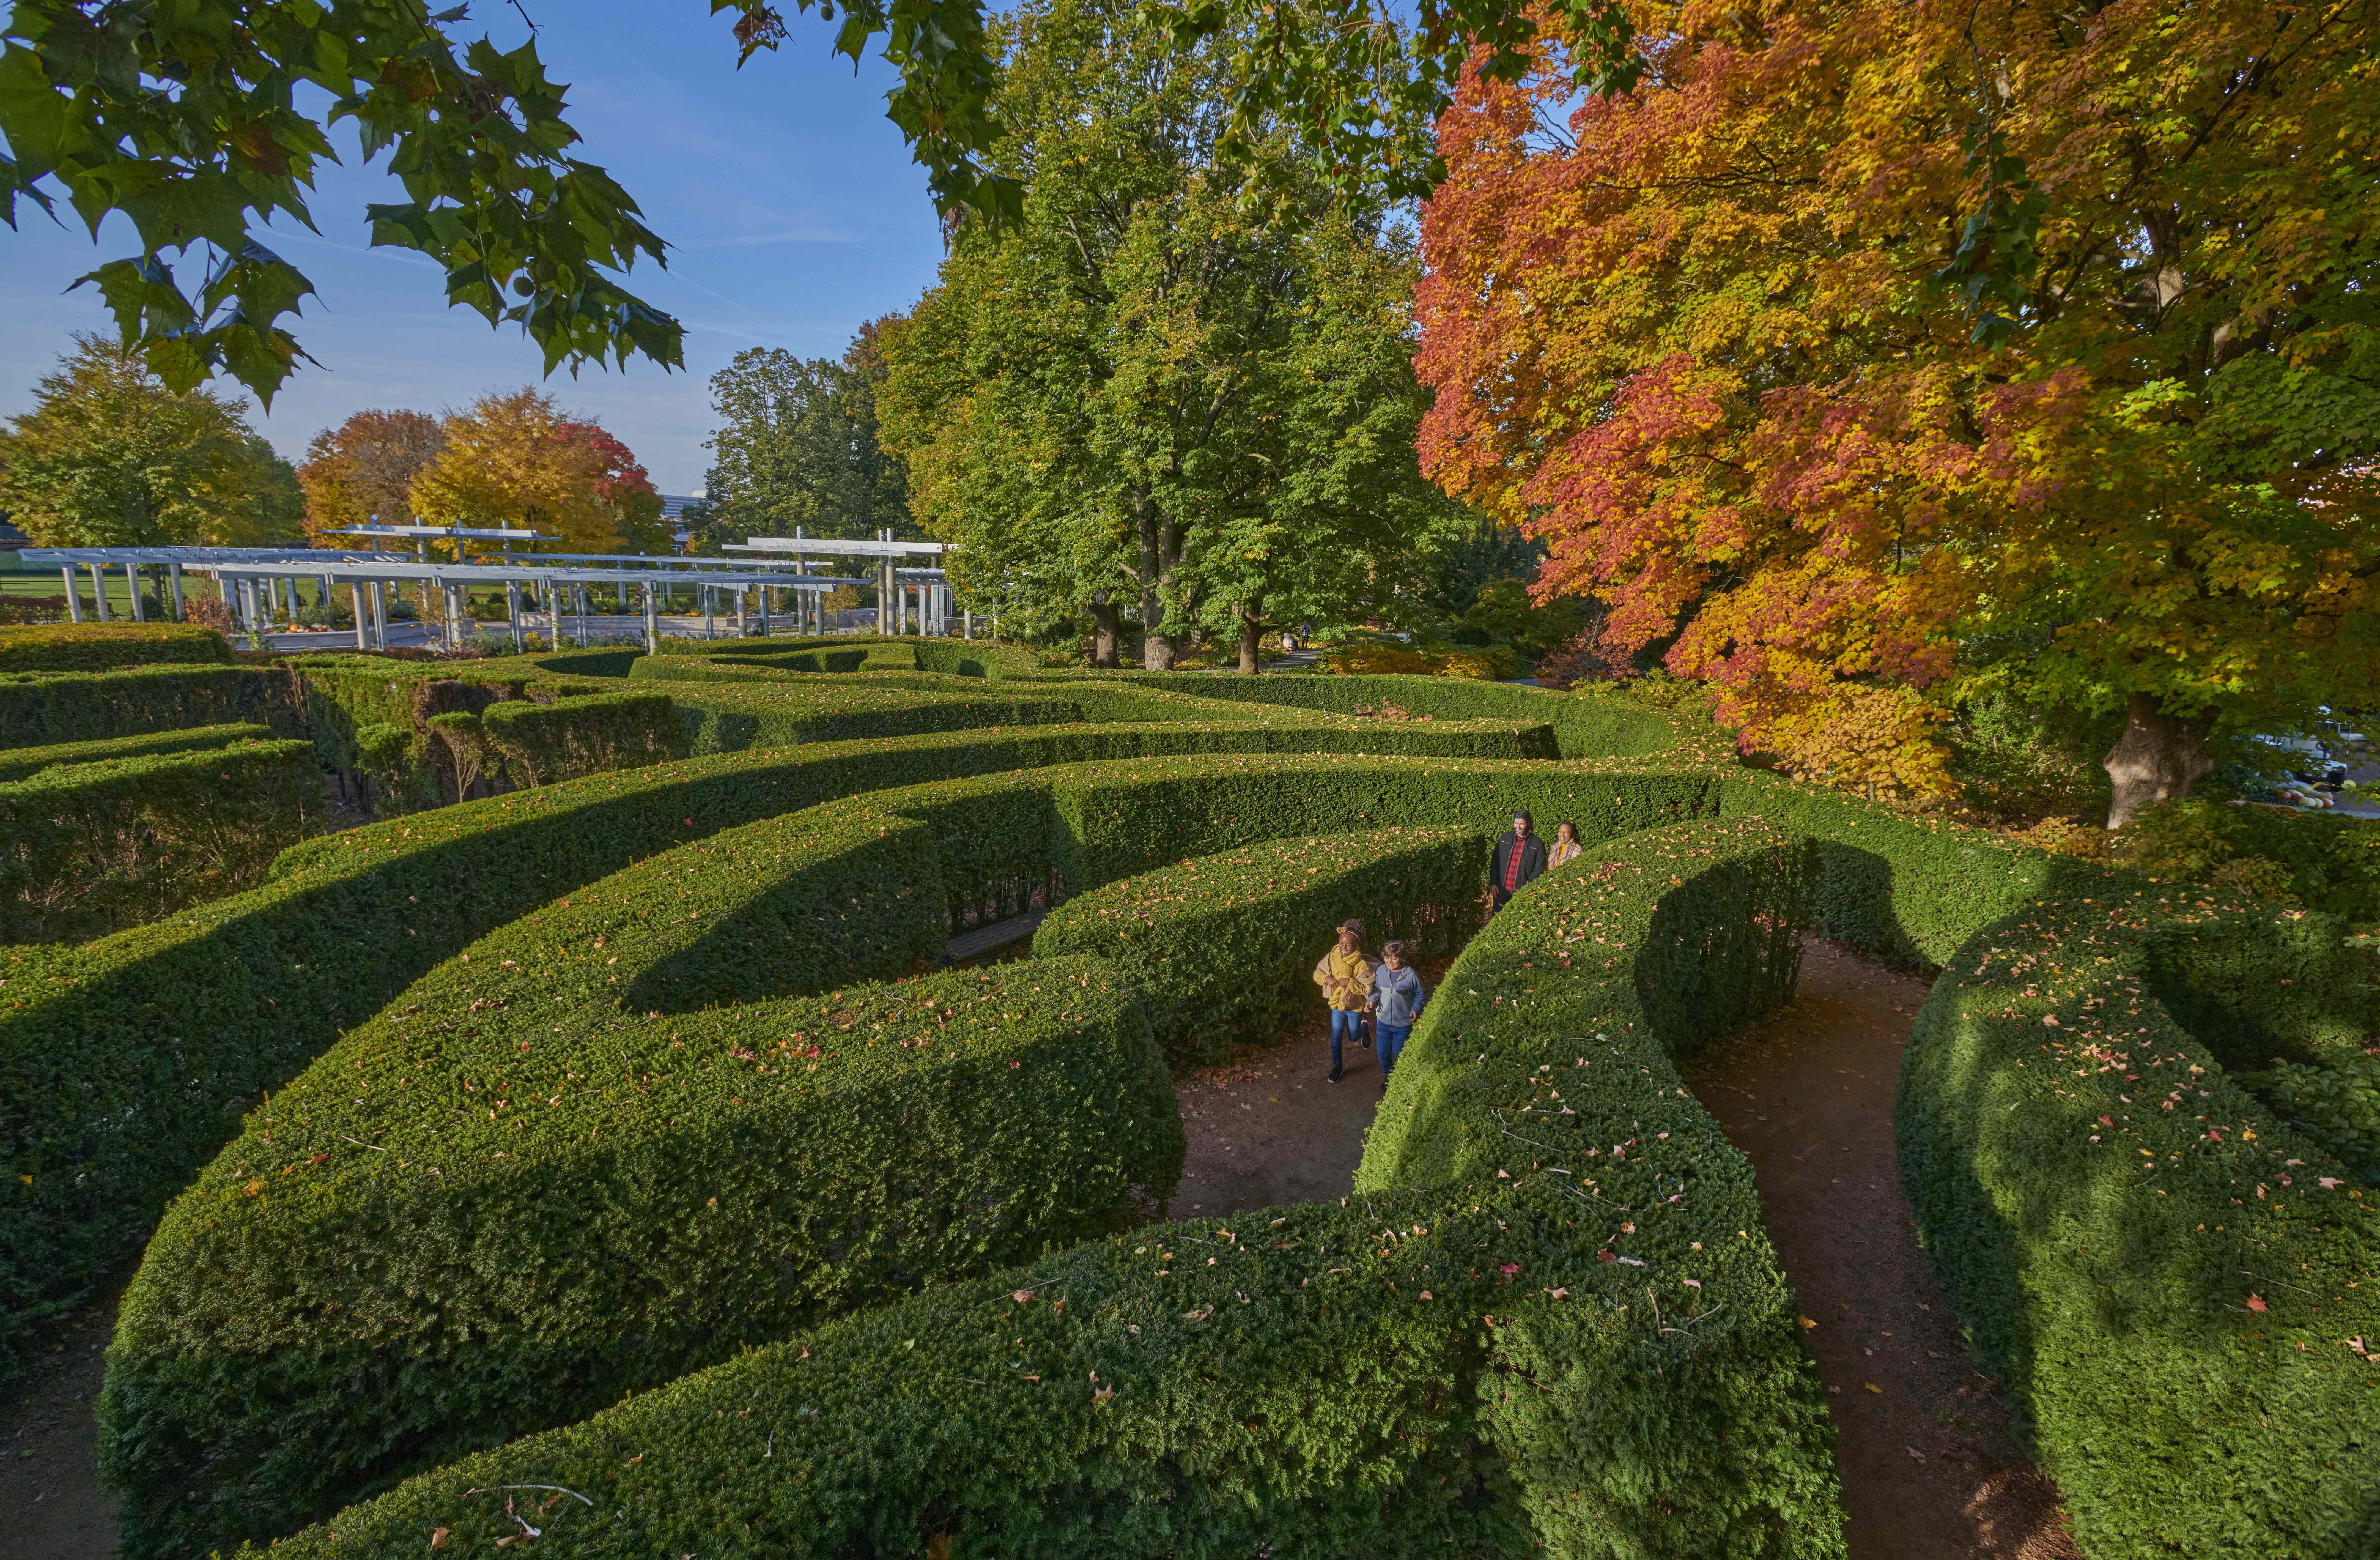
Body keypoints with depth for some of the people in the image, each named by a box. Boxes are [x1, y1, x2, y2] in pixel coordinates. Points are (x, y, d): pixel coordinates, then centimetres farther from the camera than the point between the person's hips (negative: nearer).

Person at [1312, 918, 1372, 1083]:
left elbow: (1367, 989, -20)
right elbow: (1316, 975, -4)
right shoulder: (1331, 958, -14)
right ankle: (1338, 1066, 28)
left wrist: (1350, 982, -33)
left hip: (1354, 1006, -2)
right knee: (1336, 1037, 8)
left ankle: (1363, 1028, 50)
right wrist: (1327, 978, -24)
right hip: (1337, 1003, 2)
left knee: (1353, 1037, 17)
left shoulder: (1361, 964, -23)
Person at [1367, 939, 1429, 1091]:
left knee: (1399, 1054, 14)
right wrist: (1372, 1000, -12)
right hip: (1383, 1022, 3)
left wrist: (1417, 1010, -18)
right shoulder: (1381, 971, -10)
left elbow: (1421, 995, -4)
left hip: (1403, 1024, -3)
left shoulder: (1411, 976, -19)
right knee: (1384, 1053, 16)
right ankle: (1388, 1077, 43)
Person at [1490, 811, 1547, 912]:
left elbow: (1539, 869, -2)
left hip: (1523, 892, -2)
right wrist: (1493, 883, 1)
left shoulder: (1538, 844, -1)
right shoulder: (1505, 838, 7)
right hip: (1502, 890, 3)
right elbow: (1495, 862, 9)